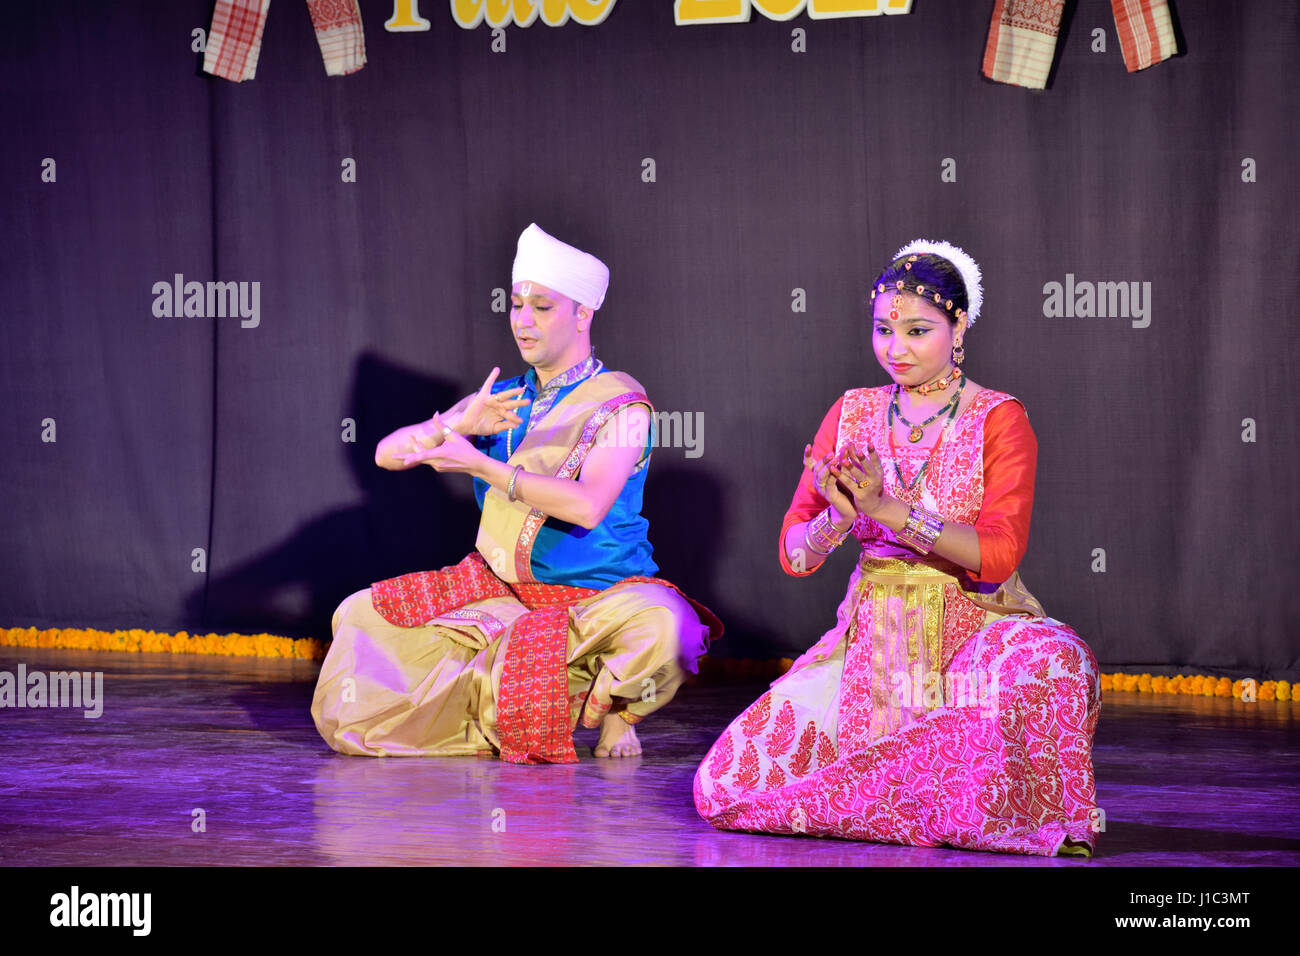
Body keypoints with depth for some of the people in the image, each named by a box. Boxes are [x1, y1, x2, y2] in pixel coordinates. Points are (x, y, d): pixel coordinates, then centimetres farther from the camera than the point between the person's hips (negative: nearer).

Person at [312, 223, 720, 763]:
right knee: (362, 617, -3)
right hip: (500, 592, 6)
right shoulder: (502, 400, 10)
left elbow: (588, 505, -24)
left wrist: (482, 465, -24)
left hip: (597, 596, -6)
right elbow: (388, 454, 3)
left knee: (662, 625, -38)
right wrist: (459, 426, -18)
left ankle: (609, 706, -3)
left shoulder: (618, 403, -8)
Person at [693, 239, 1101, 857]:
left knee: (1043, 663, -41)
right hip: (871, 637, 4)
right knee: (728, 783, -15)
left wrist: (890, 509, -22)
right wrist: (840, 516, -18)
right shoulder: (852, 414, 10)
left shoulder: (999, 420, -1)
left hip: (973, 631, -4)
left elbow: (998, 555, -13)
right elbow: (794, 555, 4)